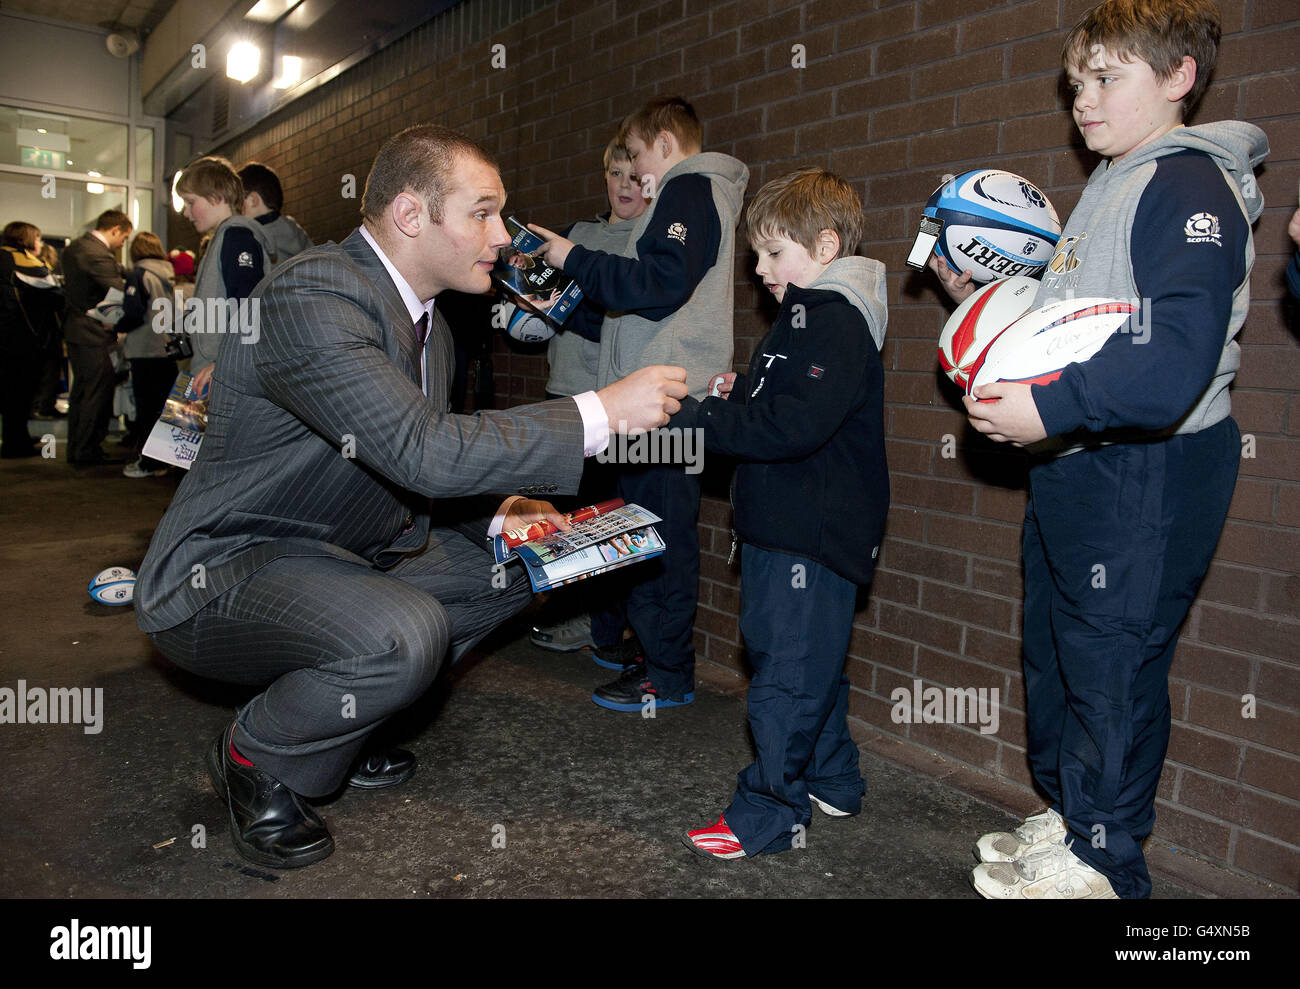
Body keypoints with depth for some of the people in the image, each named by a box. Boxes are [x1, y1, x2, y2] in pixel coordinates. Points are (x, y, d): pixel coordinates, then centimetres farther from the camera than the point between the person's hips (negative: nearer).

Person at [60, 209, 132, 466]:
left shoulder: (73, 247, 11)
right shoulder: (99, 255, -20)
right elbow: (121, 293, -21)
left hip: (74, 329, 10)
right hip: (96, 334, -10)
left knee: (80, 392, 16)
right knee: (98, 394, -1)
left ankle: (75, 450, 23)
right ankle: (88, 452, 4)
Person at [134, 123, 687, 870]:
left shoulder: (430, 324, 7)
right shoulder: (311, 296, -25)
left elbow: (412, 472, 15)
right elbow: (425, 451, -35)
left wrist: (496, 516, -4)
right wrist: (601, 412, -30)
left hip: (337, 556, 10)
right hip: (223, 573, -9)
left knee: (513, 564, 10)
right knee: (405, 634, -35)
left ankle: (335, 731, 16)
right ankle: (254, 758, -2)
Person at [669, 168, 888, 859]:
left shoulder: (837, 323, -17)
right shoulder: (804, 316, 17)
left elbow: (793, 428, -27)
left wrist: (698, 421, -24)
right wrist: (740, 392, 7)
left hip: (815, 534, -11)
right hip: (785, 524, 11)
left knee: (788, 672, -2)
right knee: (810, 659, 20)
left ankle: (768, 813, 10)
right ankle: (832, 781, 36)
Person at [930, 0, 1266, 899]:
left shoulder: (1190, 187, -13)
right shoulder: (1110, 190, 19)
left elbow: (1178, 360, -26)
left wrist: (1051, 409, -32)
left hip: (1147, 470, -10)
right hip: (1078, 463, 10)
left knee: (1111, 664, -1)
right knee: (1055, 647, 18)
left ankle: (1101, 861, 17)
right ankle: (1069, 815, 35)